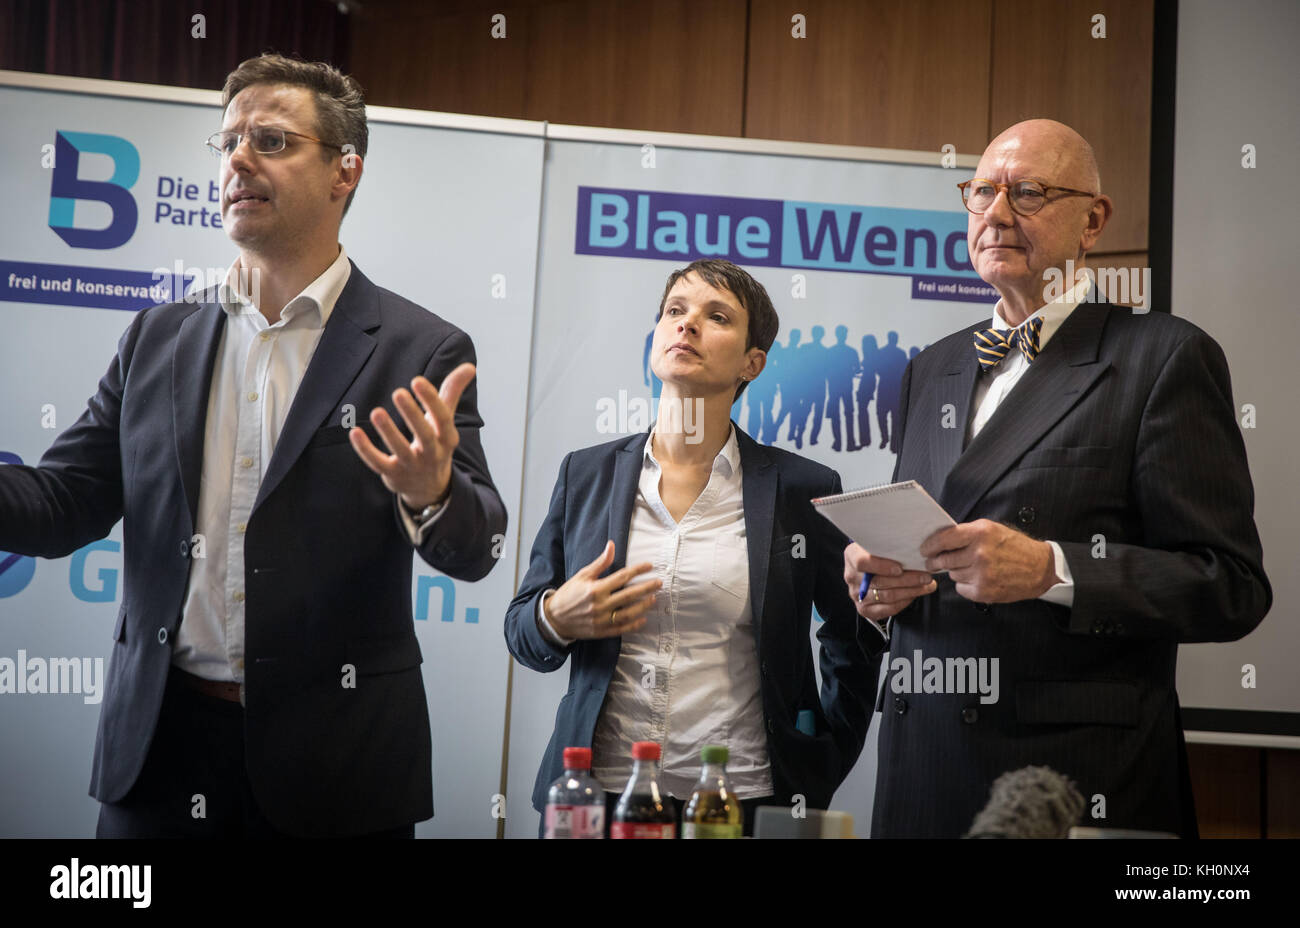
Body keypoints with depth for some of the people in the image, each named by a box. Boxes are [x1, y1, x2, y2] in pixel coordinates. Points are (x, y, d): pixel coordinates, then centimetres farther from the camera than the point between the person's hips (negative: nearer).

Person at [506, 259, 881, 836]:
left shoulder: (803, 489, -1)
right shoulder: (586, 474, 5)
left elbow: (857, 640, 11)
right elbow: (522, 631, 11)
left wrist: (821, 770, 8)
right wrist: (557, 618, -10)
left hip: (743, 802, -1)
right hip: (597, 793, 2)